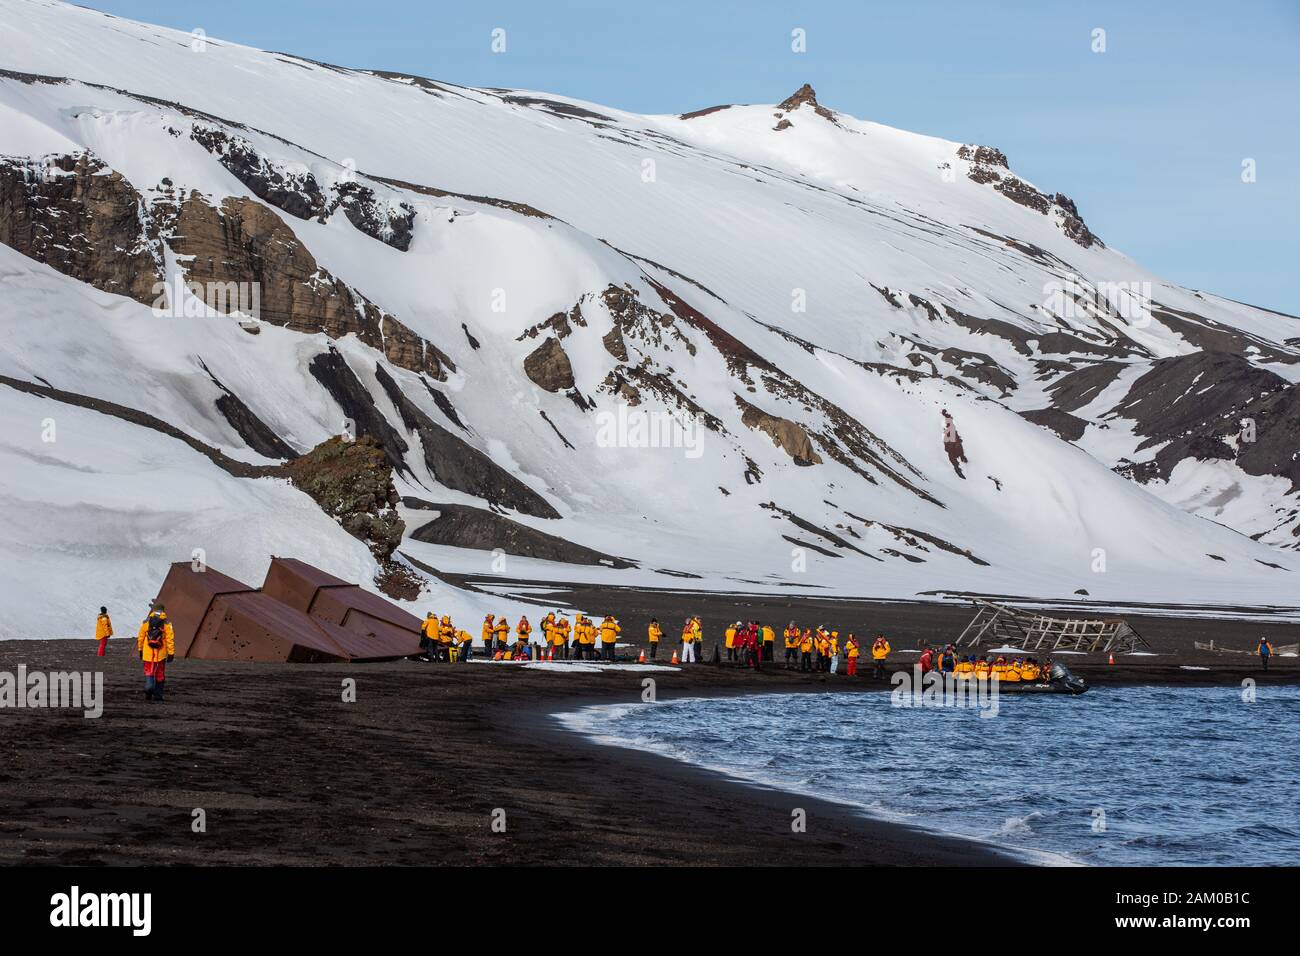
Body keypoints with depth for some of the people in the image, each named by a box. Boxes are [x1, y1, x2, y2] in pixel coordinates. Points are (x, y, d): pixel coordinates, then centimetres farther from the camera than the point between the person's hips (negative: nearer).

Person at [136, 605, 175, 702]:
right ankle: (158, 696, 16)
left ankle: (149, 686, -19)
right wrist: (171, 653, -6)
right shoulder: (167, 623, -3)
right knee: (160, 674, 11)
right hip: (161, 654, 0)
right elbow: (170, 639, -9)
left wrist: (140, 650, 20)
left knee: (148, 672, 10)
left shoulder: (145, 622, 2)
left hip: (148, 653, 0)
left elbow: (140, 638, 8)